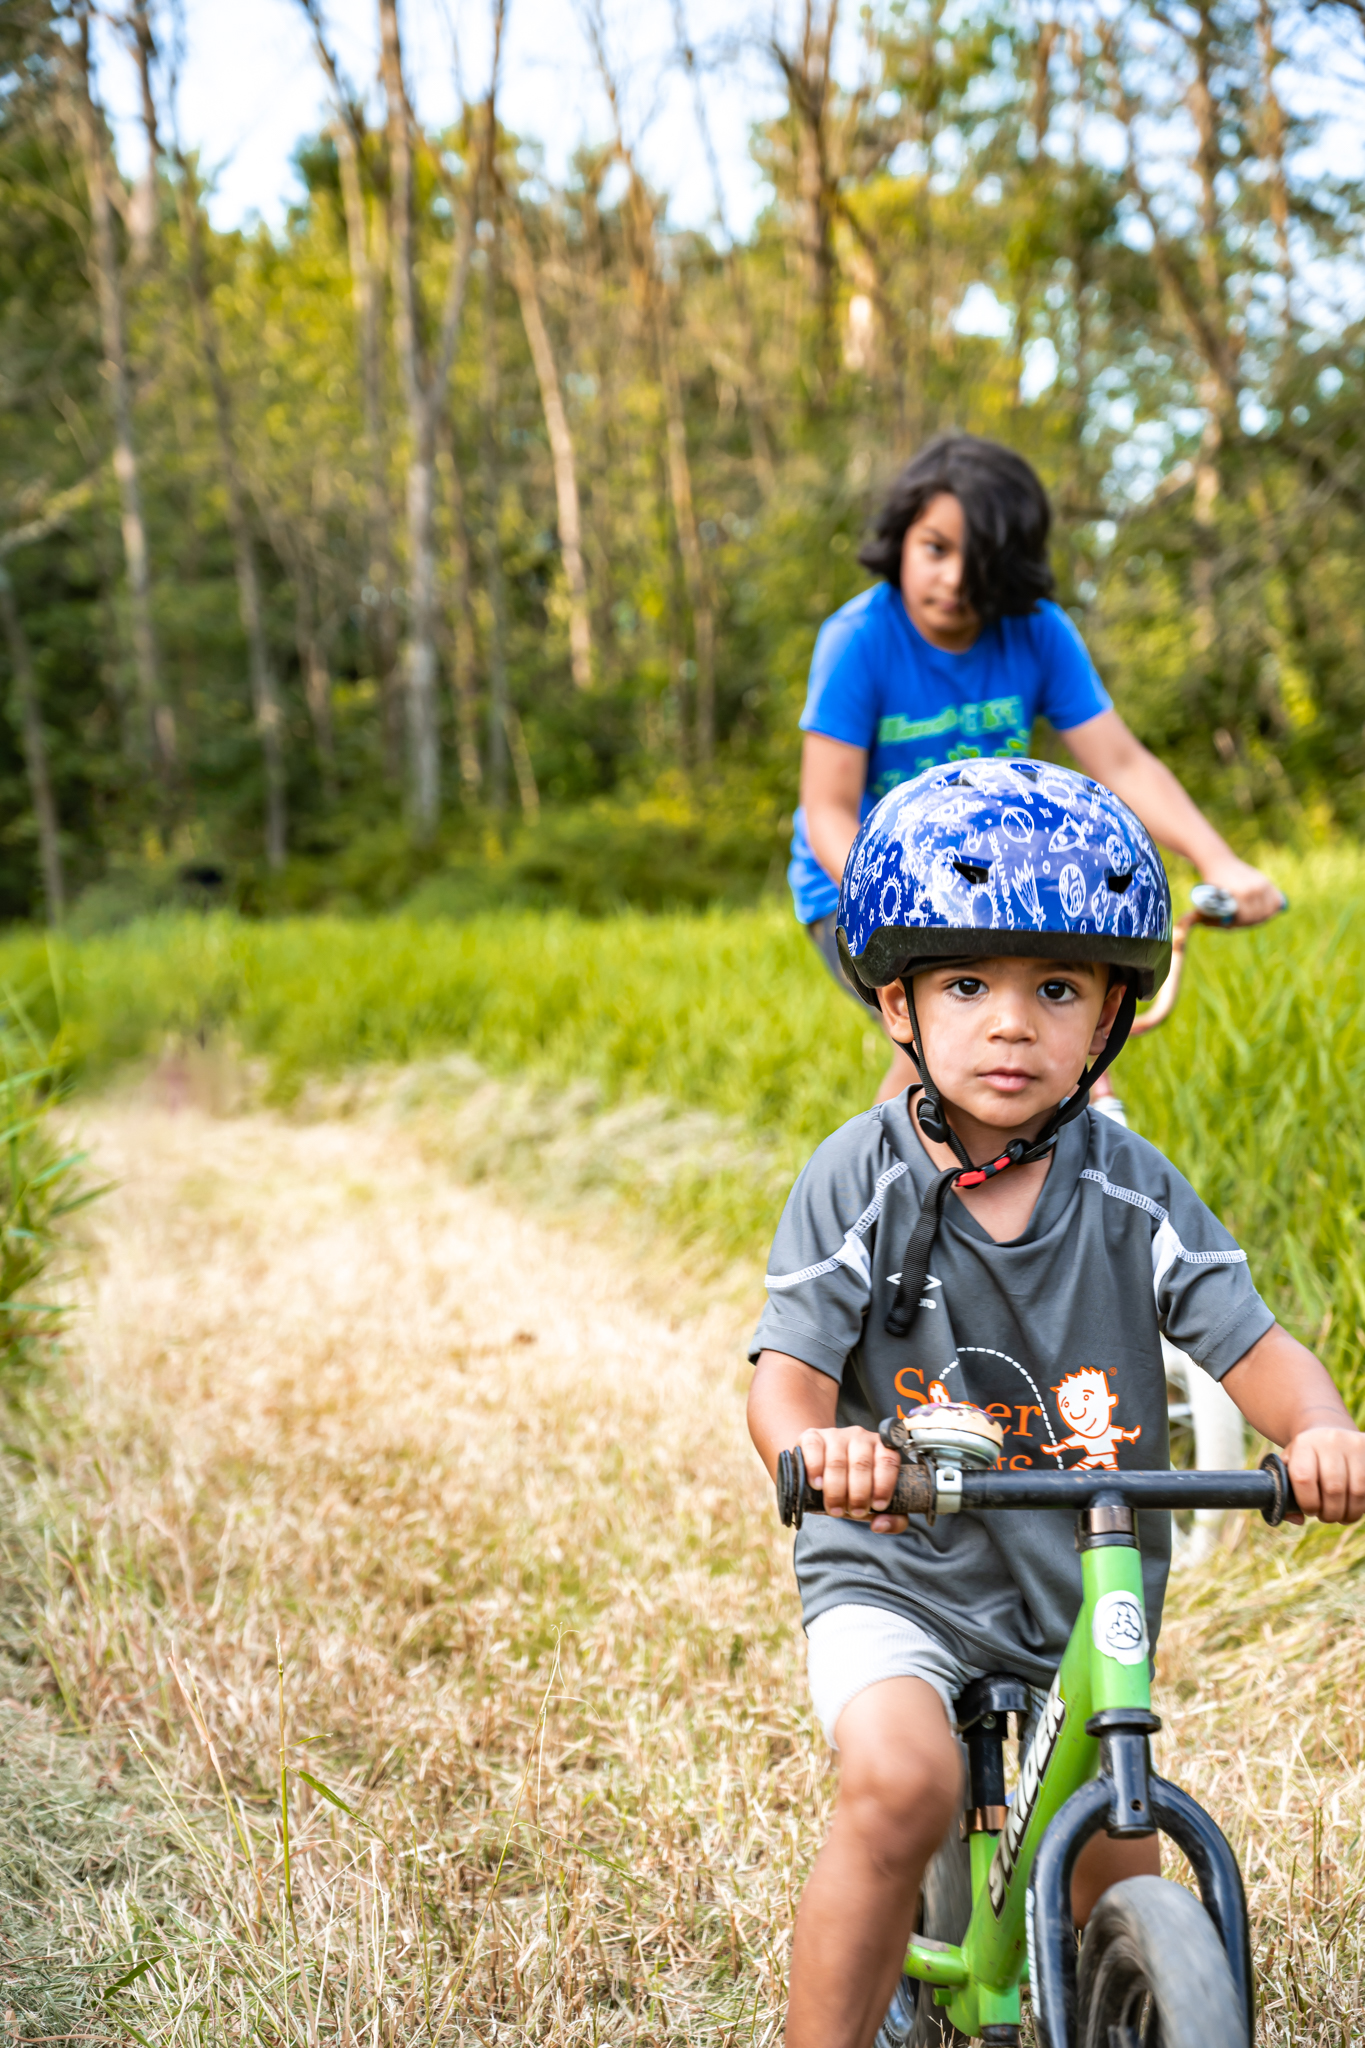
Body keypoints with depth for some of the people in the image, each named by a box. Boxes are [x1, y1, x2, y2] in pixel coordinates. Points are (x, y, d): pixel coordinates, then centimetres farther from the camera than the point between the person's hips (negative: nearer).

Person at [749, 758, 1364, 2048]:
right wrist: (815, 1448, -43)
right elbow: (789, 1370, -19)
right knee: (900, 1785, -29)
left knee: (1113, 1874, 10)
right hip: (895, 1573, -3)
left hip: (1089, 1589, 3)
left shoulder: (1132, 1189, -7)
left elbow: (1248, 1341, -10)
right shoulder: (859, 1181, -13)